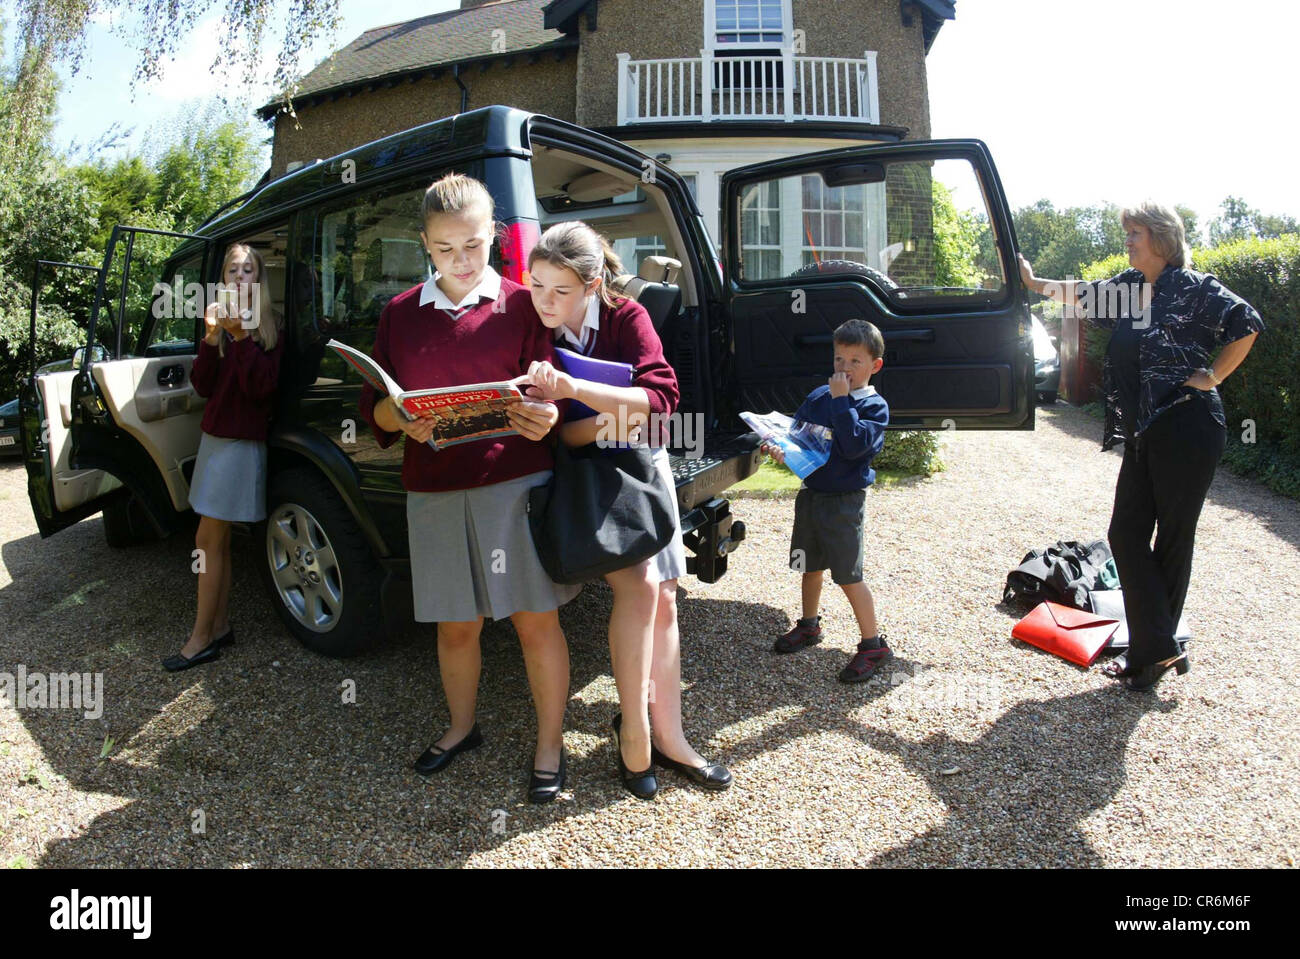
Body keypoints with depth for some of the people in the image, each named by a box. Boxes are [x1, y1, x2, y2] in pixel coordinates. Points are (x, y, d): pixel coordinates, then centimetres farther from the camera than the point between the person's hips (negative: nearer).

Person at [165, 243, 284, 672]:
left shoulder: (269, 326, -5)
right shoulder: (219, 321, 12)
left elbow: (261, 387, -16)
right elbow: (202, 386, 2)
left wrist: (241, 336, -24)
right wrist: (211, 338, -11)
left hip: (243, 441, -7)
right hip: (214, 436, 7)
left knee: (208, 539, -6)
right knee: (217, 540, 9)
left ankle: (201, 639, 2)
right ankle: (220, 626, 19)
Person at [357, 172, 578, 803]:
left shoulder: (521, 306, 3)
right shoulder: (400, 314, 11)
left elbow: (549, 396, 0)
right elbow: (374, 405, 9)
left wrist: (545, 416, -24)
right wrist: (404, 421, -13)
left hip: (516, 480, -2)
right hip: (434, 490, 3)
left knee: (536, 621, 1)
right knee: (455, 625, 14)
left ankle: (549, 745, 19)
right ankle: (461, 728, 37)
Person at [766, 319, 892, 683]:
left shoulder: (874, 405, -10)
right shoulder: (819, 396, 5)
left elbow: (854, 445, -26)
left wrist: (842, 400, -22)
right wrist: (779, 447, -11)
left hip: (844, 501, -6)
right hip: (810, 493, 6)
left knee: (848, 576, -2)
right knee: (810, 565, 19)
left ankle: (873, 643, 13)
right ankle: (809, 625, 39)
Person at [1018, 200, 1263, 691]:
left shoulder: (1194, 287, -7)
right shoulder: (1128, 287, 12)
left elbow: (1247, 324, -10)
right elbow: (1082, 295, 27)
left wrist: (1212, 377, -8)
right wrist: (1033, 282, 31)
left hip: (1187, 431, -7)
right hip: (1143, 435, 7)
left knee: (1172, 540, 1)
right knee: (1126, 533, 4)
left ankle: (1154, 648, 9)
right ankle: (1159, 648, 12)